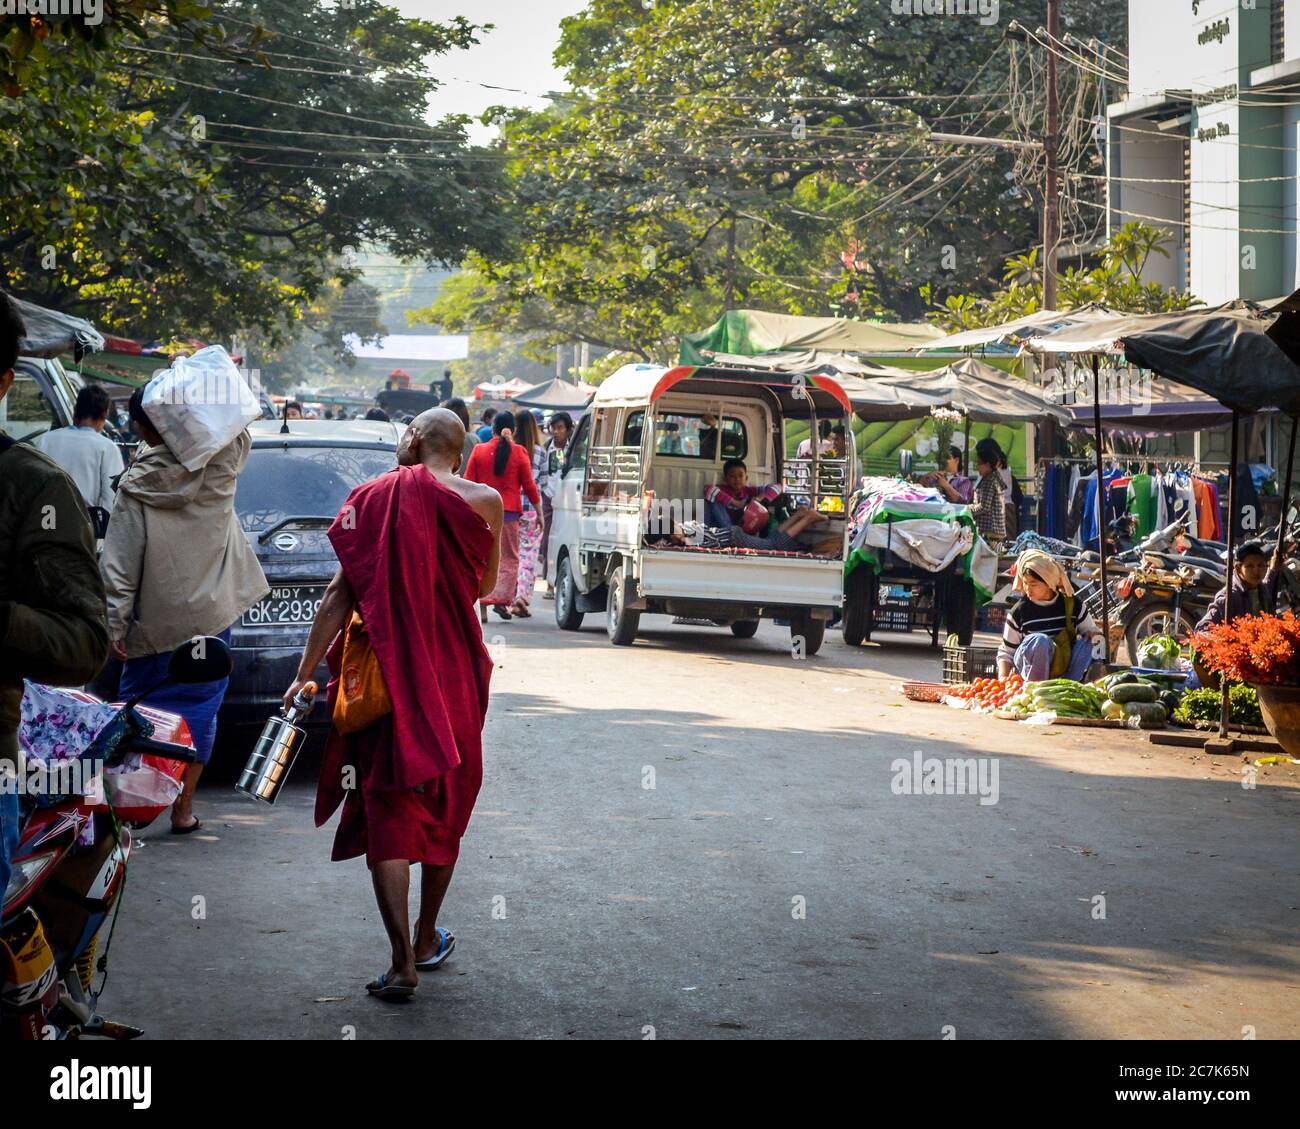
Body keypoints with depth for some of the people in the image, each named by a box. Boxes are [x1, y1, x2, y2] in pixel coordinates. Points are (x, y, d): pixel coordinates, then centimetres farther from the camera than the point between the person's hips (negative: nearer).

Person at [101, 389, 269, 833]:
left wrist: (116, 625, -5)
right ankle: (183, 808, 10)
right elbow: (240, 431, 14)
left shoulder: (135, 487, -10)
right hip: (210, 614, 2)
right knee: (197, 710, 9)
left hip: (154, 624, -2)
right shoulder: (217, 468, -6)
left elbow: (119, 565, -10)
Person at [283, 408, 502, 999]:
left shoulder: (373, 497, -3)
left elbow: (340, 592, -6)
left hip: (385, 677, -1)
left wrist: (305, 673, -2)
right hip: (454, 677, 1)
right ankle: (426, 939, 30)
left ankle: (402, 960, -10)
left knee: (387, 814, 1)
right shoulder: (483, 502, -4)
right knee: (443, 806, 18)